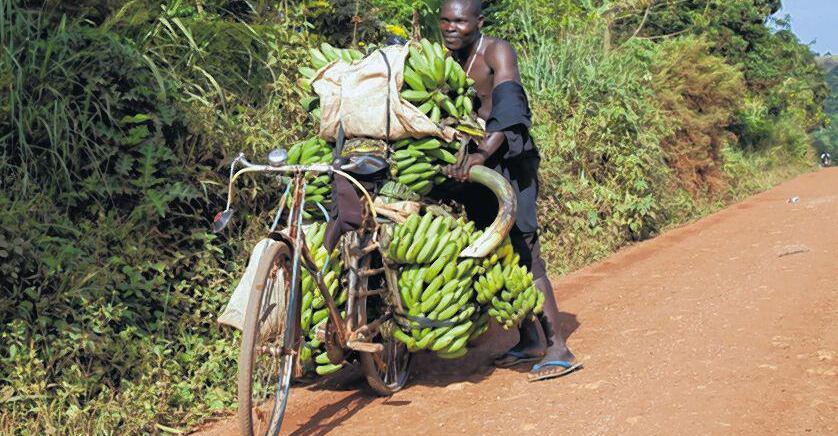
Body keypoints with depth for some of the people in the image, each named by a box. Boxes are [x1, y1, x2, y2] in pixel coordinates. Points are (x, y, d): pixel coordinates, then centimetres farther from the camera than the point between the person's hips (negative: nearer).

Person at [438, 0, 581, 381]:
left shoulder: (497, 52, -11)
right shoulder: (450, 60, 13)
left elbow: (510, 109, -26)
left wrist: (482, 153, -41)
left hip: (507, 160, -8)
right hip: (475, 163, 8)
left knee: (523, 253, -12)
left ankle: (558, 349, -10)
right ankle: (530, 341, 20)